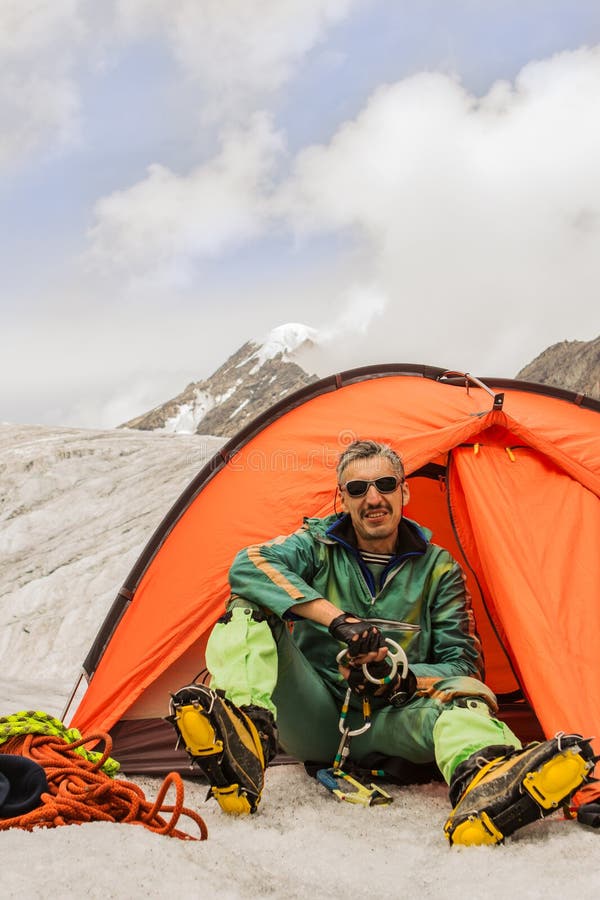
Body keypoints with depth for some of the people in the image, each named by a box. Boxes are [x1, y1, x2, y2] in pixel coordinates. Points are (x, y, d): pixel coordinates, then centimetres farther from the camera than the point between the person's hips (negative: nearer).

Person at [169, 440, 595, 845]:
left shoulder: (438, 569, 2)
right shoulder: (318, 544, 1)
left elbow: (463, 664, -2)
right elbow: (248, 565, -21)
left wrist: (404, 678, -24)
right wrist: (336, 618, -32)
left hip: (388, 722, 0)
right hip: (316, 718, 1)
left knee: (456, 695, -34)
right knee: (250, 608, -20)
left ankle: (481, 779, -69)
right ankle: (249, 731, -46)